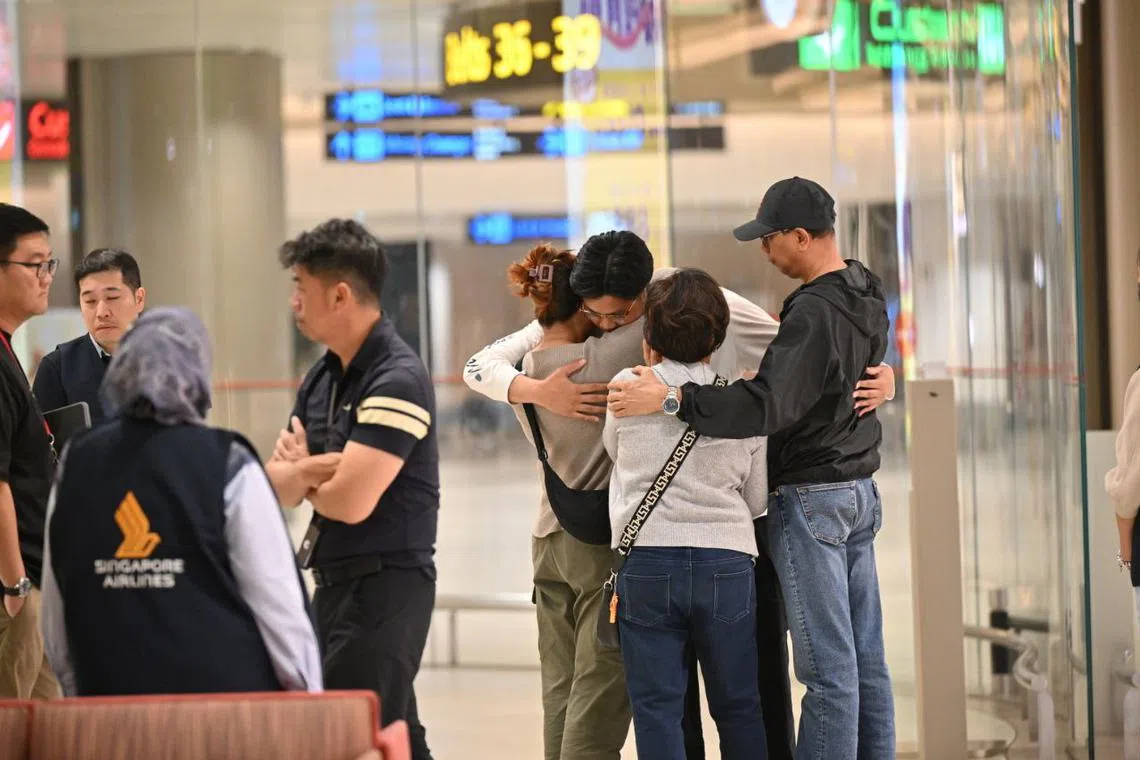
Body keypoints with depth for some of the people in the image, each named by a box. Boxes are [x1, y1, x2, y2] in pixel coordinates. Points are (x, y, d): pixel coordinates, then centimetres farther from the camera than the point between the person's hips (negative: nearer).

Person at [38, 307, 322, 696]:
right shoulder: (228, 466, -7)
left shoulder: (75, 467, 5)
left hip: (110, 696, 4)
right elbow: (278, 603, -9)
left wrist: (83, 695, 21)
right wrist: (309, 701, 1)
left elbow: (55, 620, 10)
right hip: (226, 696, -4)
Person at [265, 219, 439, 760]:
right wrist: (303, 469, -13)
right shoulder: (323, 378, 11)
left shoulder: (396, 380, -16)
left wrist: (300, 471, 0)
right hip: (335, 584, 9)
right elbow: (278, 487, 10)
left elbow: (351, 501, -22)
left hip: (385, 587, -9)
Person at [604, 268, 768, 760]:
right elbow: (757, 500, 7)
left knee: (656, 706, 4)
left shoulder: (628, 388, -2)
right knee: (738, 707, 12)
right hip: (726, 562, 1)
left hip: (646, 559, -1)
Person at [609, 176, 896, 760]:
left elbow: (767, 406, -31)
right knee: (865, 662, 10)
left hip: (810, 499, -9)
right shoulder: (865, 295, 8)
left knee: (827, 668, -7)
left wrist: (669, 399, -31)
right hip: (858, 493, 9)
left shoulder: (813, 315, -21)